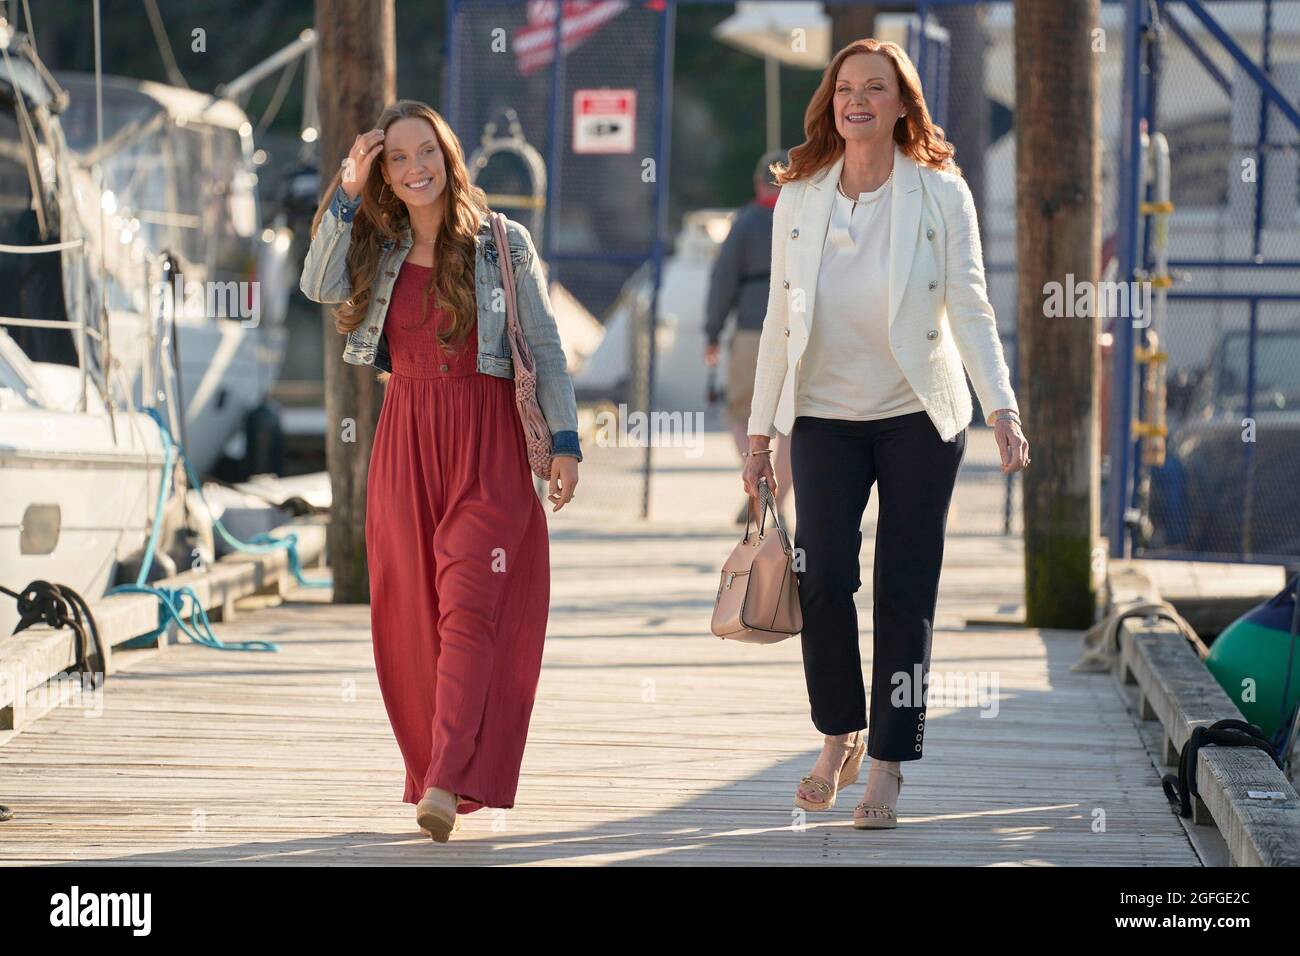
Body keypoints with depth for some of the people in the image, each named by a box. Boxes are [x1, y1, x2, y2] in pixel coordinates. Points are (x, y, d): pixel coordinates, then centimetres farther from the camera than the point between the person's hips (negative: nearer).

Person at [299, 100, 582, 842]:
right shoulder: (380, 251, 11)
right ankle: (436, 768, 14)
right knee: (411, 612, 4)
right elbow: (321, 286, -7)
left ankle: (447, 785, -22)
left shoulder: (503, 245, 2)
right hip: (407, 440, 4)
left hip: (488, 445, -4)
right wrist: (347, 193, -8)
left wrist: (565, 441, -5)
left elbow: (547, 348, 2)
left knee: (470, 604, -13)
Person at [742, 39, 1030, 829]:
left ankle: (887, 769, 7)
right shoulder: (799, 200, 3)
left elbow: (968, 306, -8)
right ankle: (840, 738, 11)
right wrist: (762, 431, 8)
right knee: (823, 578, -11)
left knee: (905, 593, -1)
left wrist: (1003, 409, -19)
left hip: (919, 416, -1)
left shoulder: (940, 193, -3)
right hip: (825, 417, 2)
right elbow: (781, 319, 8)